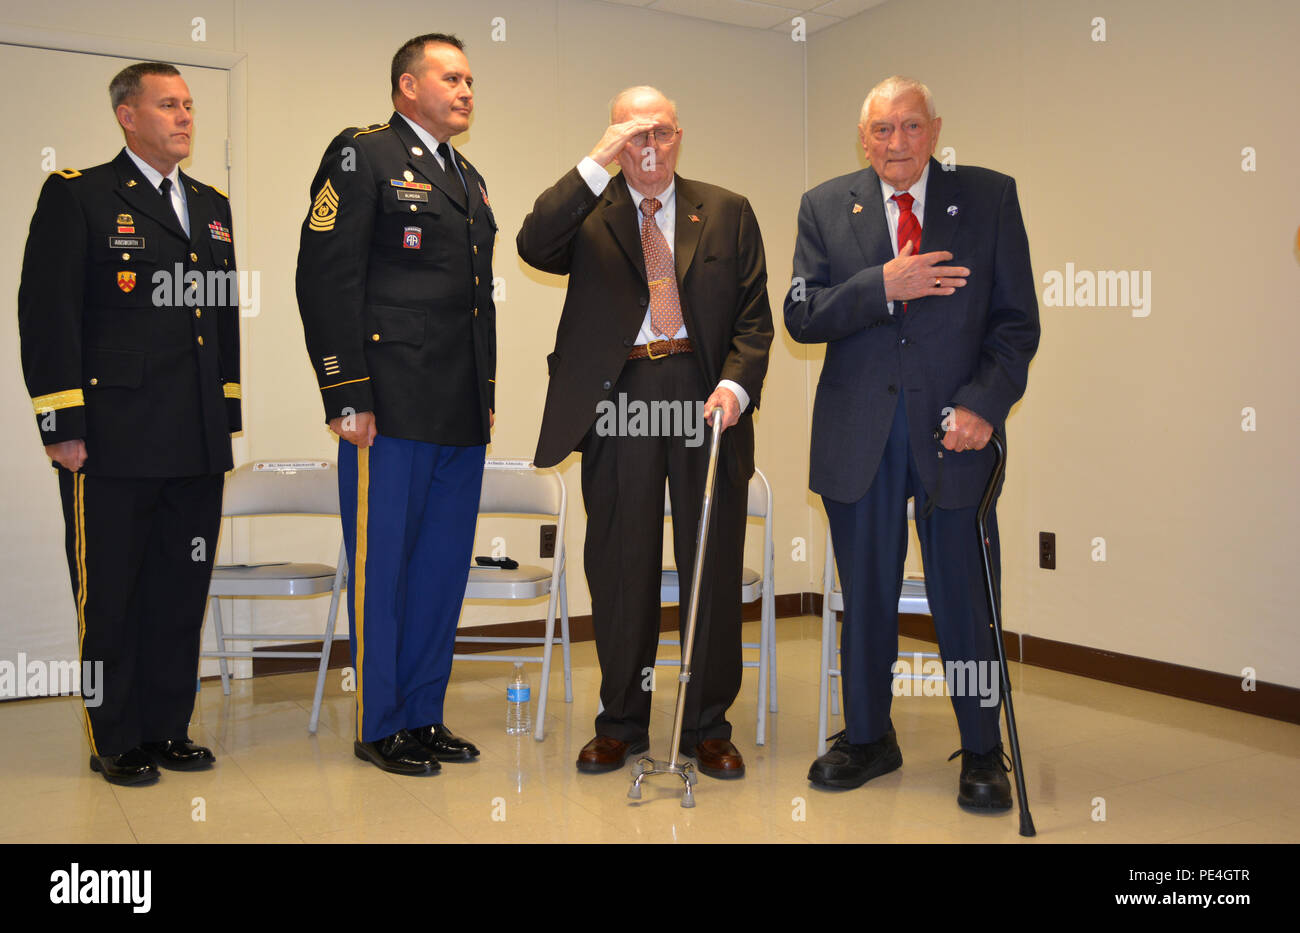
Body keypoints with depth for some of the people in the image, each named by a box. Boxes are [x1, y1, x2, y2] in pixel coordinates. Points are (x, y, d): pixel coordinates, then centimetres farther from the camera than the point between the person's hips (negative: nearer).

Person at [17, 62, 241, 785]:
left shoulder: (214, 208, 18)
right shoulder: (77, 196, 1)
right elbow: (46, 313, -6)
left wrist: (232, 419, 12)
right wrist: (62, 425, -12)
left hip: (199, 446, 5)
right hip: (113, 444, -5)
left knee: (182, 592, 11)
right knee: (110, 596, 4)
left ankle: (167, 729, 24)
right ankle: (115, 741, 18)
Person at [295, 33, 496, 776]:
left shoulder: (469, 179, 22)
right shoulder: (362, 158, -2)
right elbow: (326, 281, -9)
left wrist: (487, 395, 18)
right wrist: (347, 398, -15)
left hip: (461, 414, 8)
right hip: (392, 409, -7)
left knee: (445, 564, 10)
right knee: (382, 567, 1)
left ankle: (424, 715, 23)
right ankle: (379, 724, 14)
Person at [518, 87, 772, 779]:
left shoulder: (728, 214, 12)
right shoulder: (589, 213, 9)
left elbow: (755, 317, 7)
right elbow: (533, 247, -12)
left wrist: (736, 384, -10)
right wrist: (595, 164, -14)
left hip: (705, 399, 1)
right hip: (617, 402, 0)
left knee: (713, 566, 4)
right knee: (621, 567, 7)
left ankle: (707, 728, 20)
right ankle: (621, 723, 23)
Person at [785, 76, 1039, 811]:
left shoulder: (991, 198, 4)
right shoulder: (825, 207, 7)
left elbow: (1016, 321, 0)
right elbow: (801, 316, -2)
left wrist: (984, 405, -13)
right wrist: (882, 287, -17)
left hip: (953, 429, -1)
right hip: (858, 434, 2)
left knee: (965, 599, 4)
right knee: (866, 597, 12)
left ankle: (983, 753, 23)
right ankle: (868, 738, 30)